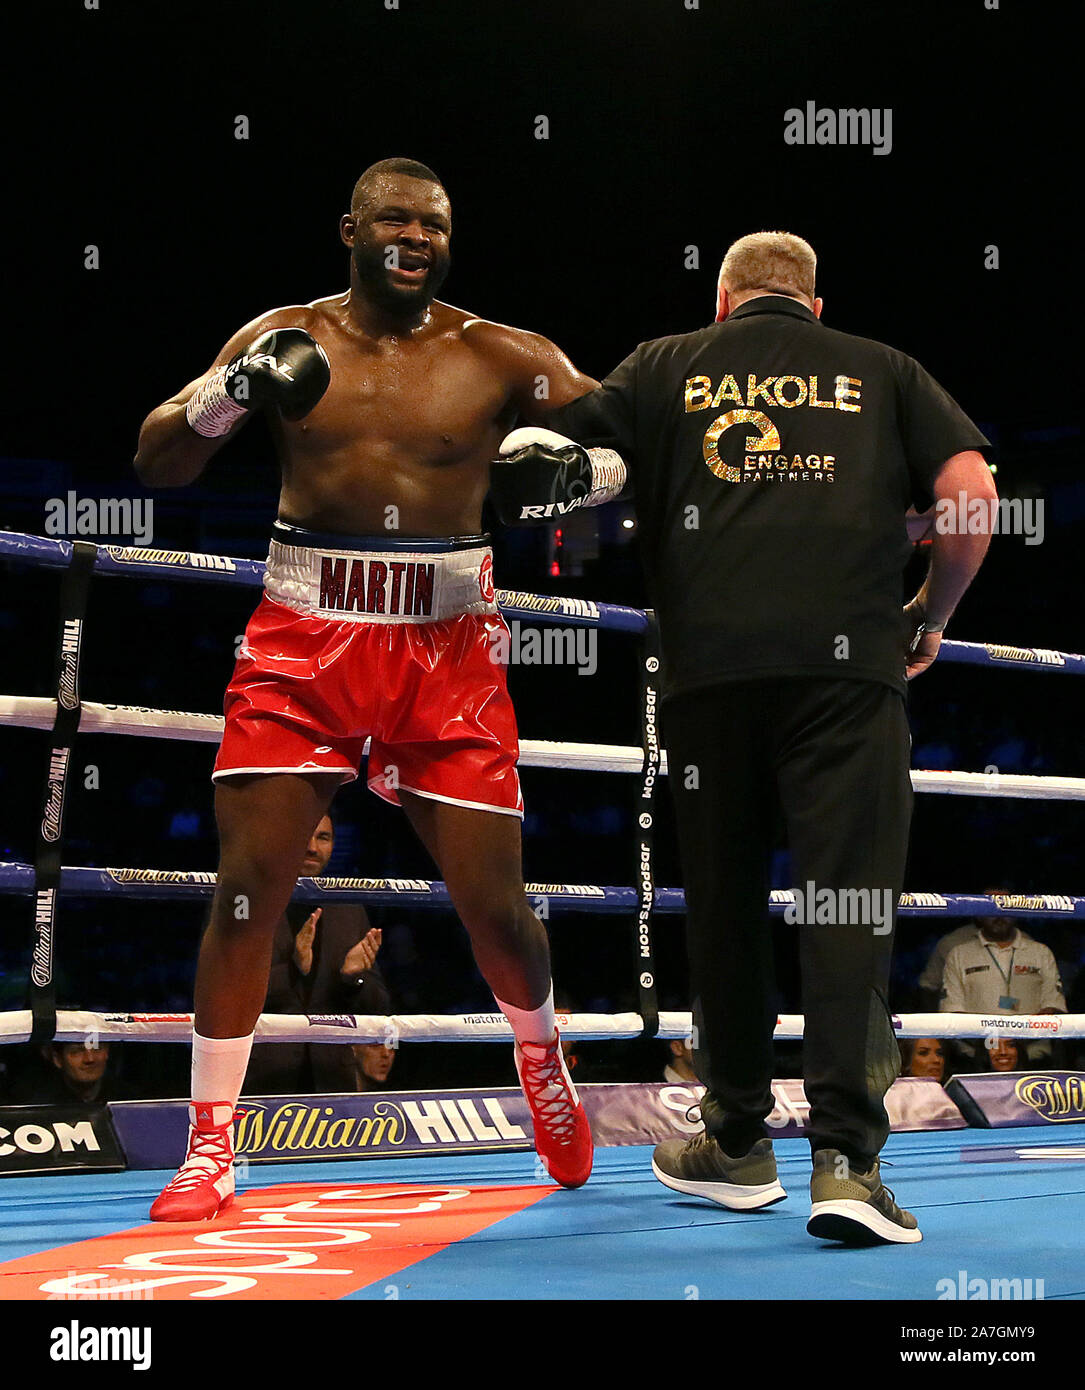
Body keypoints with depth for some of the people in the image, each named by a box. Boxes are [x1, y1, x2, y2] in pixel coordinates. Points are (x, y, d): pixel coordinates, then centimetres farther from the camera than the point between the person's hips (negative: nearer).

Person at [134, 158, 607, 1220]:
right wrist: (227, 395, -18)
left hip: (447, 648, 0)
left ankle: (542, 1060, 33)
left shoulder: (500, 361, 4)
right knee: (246, 886, -8)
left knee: (492, 903, 1)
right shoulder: (284, 339, 5)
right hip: (305, 639, 0)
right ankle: (209, 1144, 5)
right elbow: (155, 465, 2)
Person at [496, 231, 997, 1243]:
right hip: (847, 661, -1)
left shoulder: (665, 367, 18)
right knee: (848, 900, -3)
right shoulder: (881, 370, 19)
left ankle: (738, 1143, 23)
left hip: (709, 668, 1)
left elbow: (525, 458, 10)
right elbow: (970, 492, 8)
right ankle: (844, 1157, -13)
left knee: (723, 903, 12)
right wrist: (930, 617, 19)